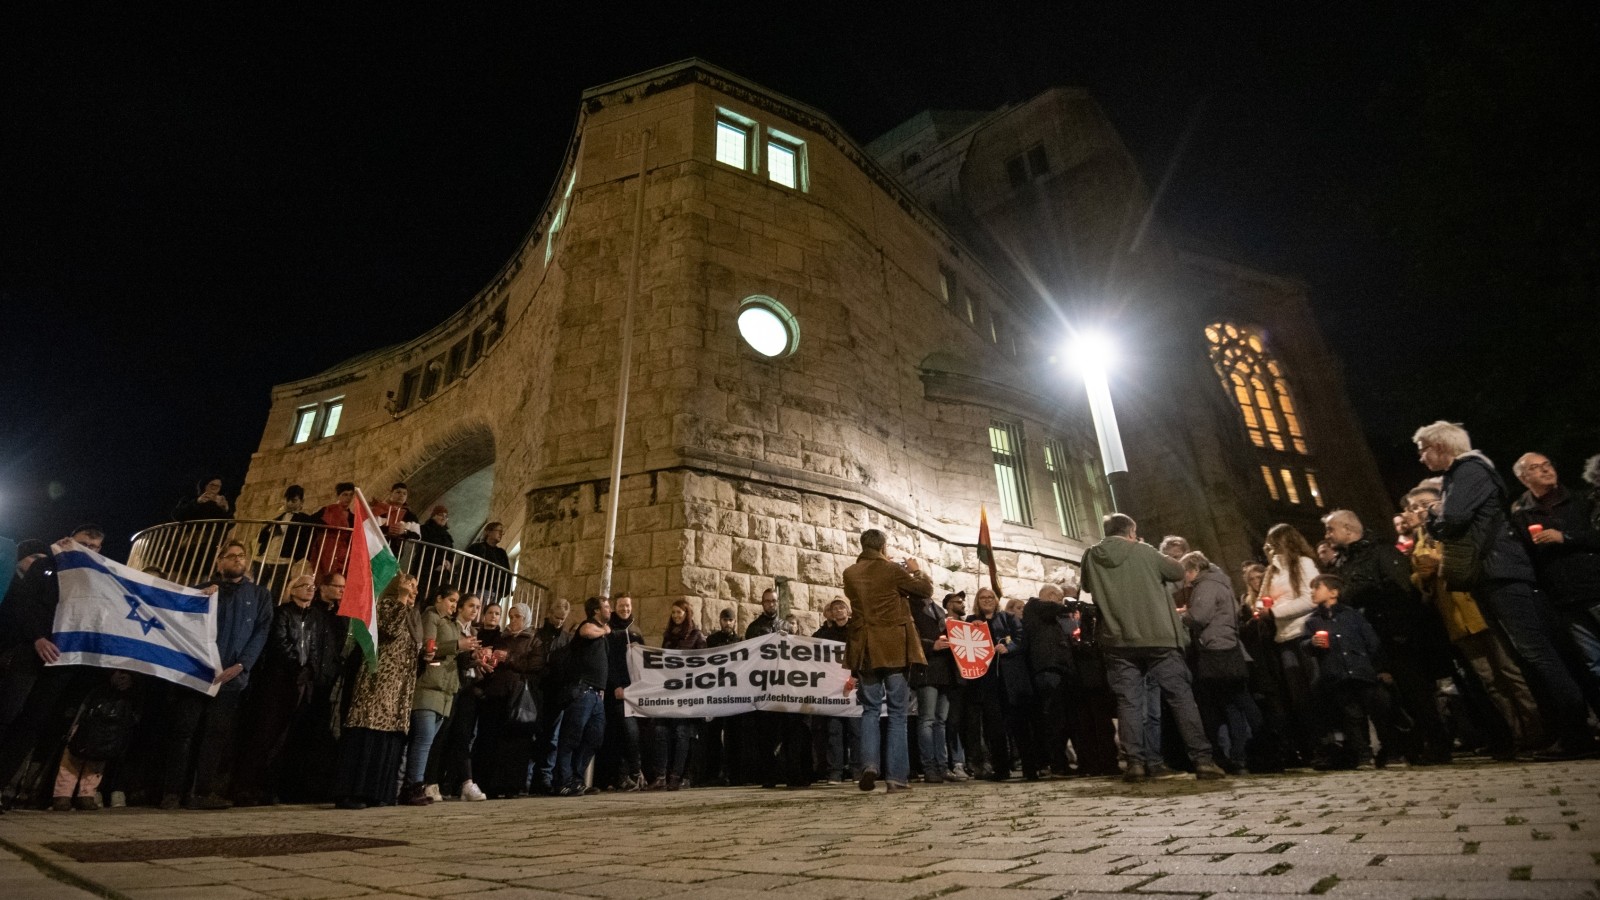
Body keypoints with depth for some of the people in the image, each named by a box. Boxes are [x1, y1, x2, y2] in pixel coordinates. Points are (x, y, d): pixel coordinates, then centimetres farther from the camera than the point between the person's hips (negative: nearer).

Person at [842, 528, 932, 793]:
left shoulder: (850, 573, 5)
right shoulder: (891, 570, -8)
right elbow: (926, 590, 1)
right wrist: (916, 571, 19)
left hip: (865, 649, 3)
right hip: (894, 648, -3)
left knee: (871, 709, 13)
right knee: (897, 712, 4)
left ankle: (869, 764, -5)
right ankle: (896, 776, 2)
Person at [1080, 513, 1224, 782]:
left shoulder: (1091, 557, 4)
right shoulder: (1144, 551, -1)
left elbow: (1087, 587, 19)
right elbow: (1178, 571, 10)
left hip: (1119, 641, 2)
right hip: (1158, 636, -1)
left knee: (1129, 702, 4)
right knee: (1181, 696, 6)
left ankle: (1135, 762, 0)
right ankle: (1202, 759, 6)